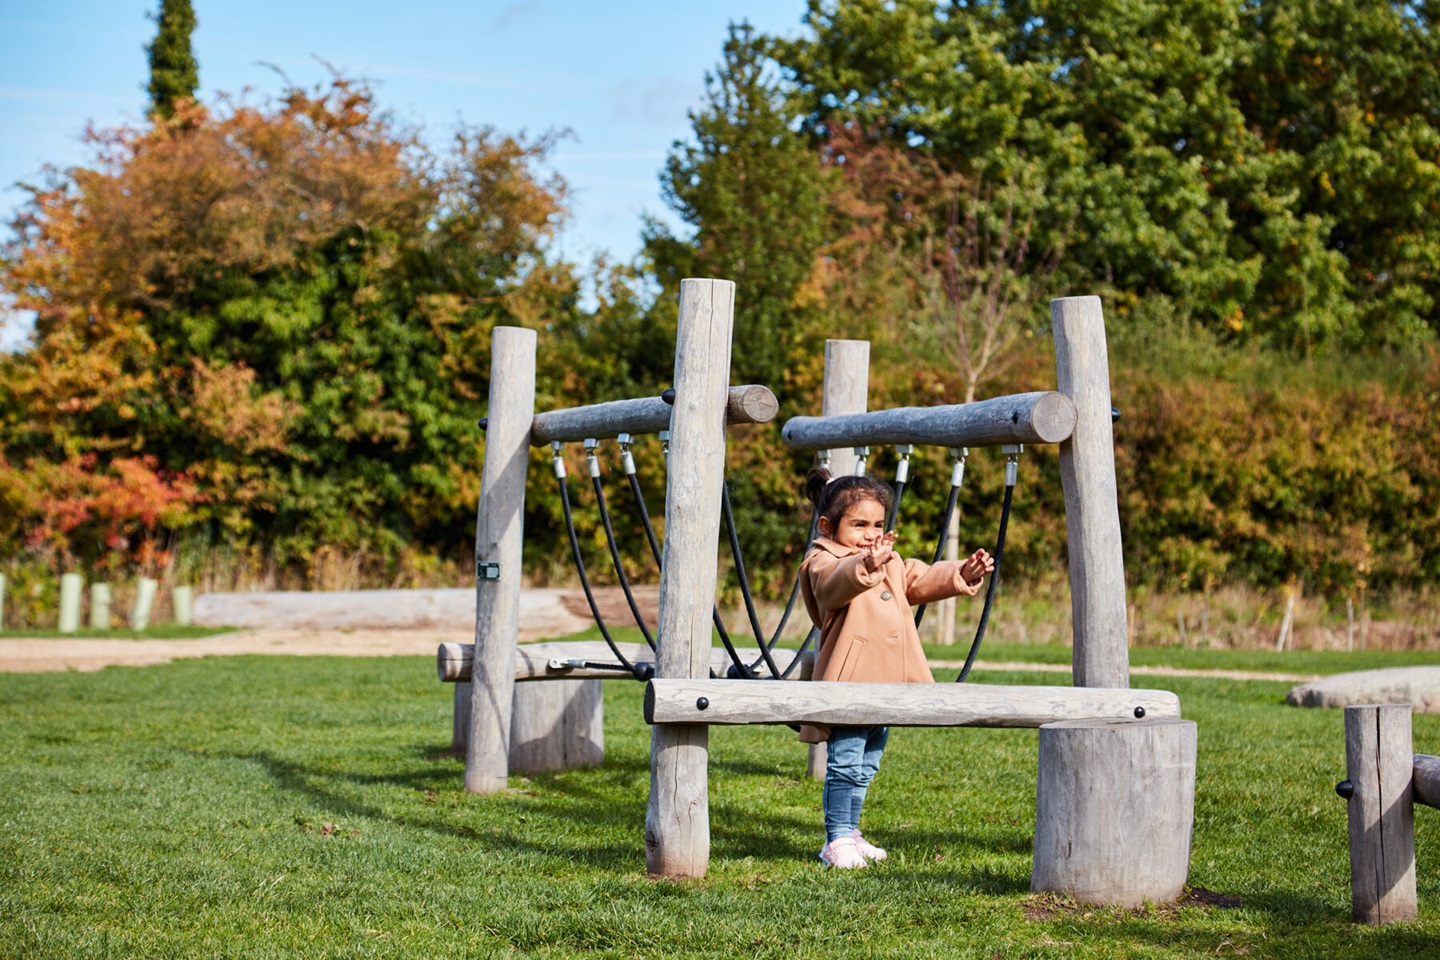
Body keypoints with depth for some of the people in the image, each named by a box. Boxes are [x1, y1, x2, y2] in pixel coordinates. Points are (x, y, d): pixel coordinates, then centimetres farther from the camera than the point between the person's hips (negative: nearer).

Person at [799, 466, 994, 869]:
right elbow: (837, 581, -31)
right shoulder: (822, 563, -9)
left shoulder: (891, 564, 19)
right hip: (848, 684, -8)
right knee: (846, 766, -9)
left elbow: (923, 580, 19)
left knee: (865, 768, 16)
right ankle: (837, 840, -2)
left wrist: (963, 573, 1)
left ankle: (849, 832, 27)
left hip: (884, 685, 8)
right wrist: (865, 566, -52)